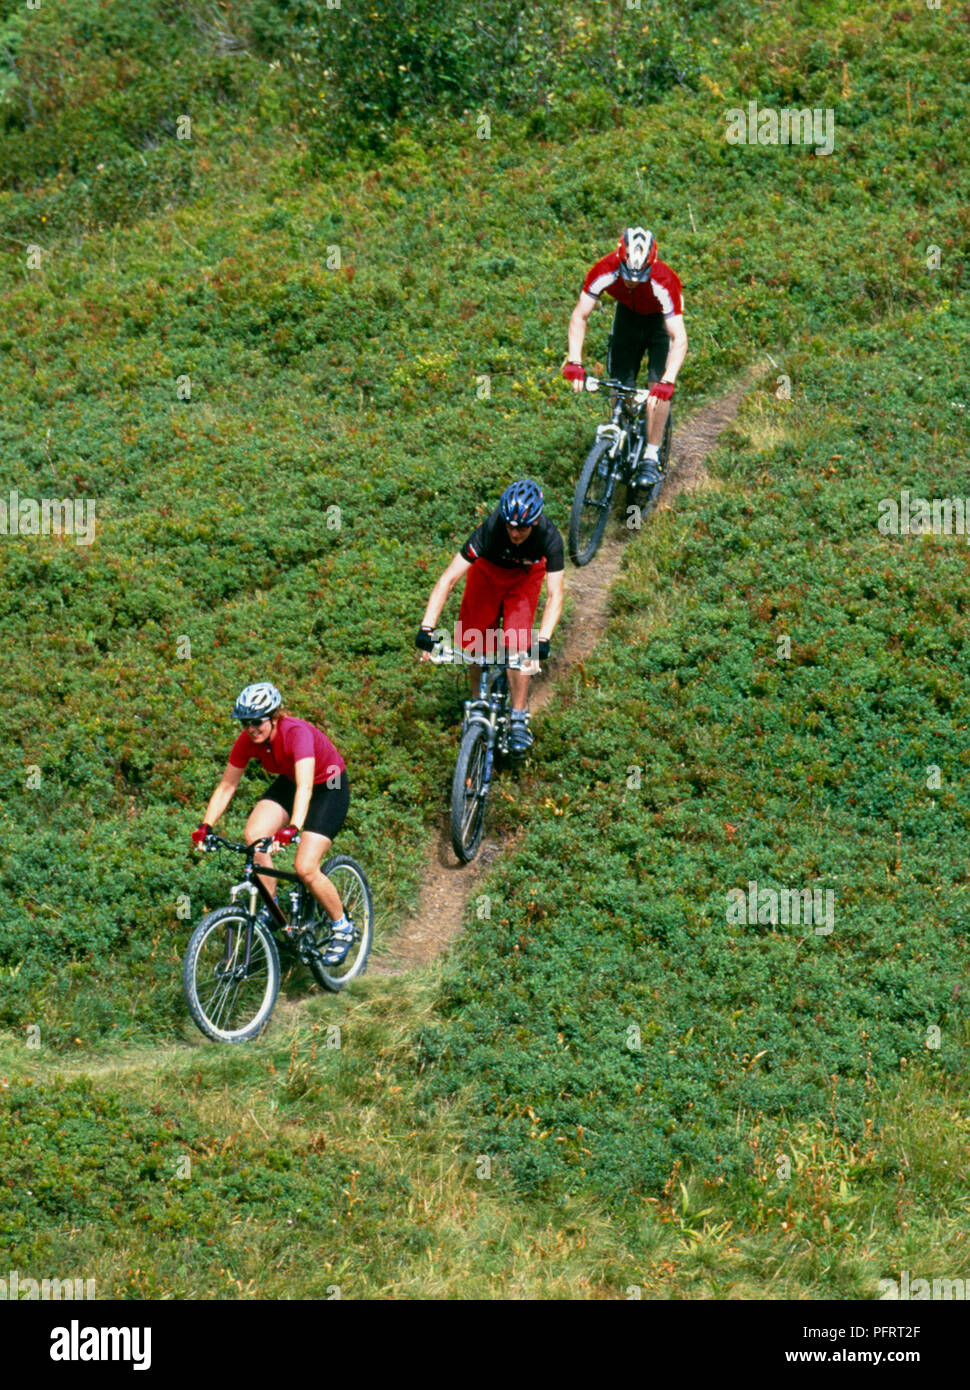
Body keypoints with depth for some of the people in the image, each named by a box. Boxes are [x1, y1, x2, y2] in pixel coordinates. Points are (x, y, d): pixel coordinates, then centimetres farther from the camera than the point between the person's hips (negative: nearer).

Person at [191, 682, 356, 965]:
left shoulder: (296, 733, -35)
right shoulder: (247, 741, -17)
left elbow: (305, 786, -46)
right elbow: (226, 786, -10)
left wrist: (294, 828, -60)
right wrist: (206, 825, -23)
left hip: (329, 787, -6)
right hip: (288, 783, 6)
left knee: (305, 868, -19)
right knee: (254, 836, -22)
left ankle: (342, 928, 4)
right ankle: (271, 907, -3)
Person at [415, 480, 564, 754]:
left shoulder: (549, 537, -37)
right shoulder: (490, 530, -39)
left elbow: (554, 593, -37)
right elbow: (448, 579, -40)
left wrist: (543, 639, -52)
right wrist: (426, 629, -47)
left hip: (525, 575, -1)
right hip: (489, 569, 1)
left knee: (518, 644, -16)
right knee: (477, 641, -1)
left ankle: (519, 718, -3)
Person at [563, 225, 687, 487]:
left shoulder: (664, 282, -40)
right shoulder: (604, 271, -34)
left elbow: (680, 339, -41)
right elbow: (580, 317, -25)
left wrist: (667, 382, -54)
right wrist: (574, 363, -38)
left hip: (661, 320, -3)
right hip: (627, 315, 3)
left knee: (658, 387, -16)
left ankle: (651, 458, -7)